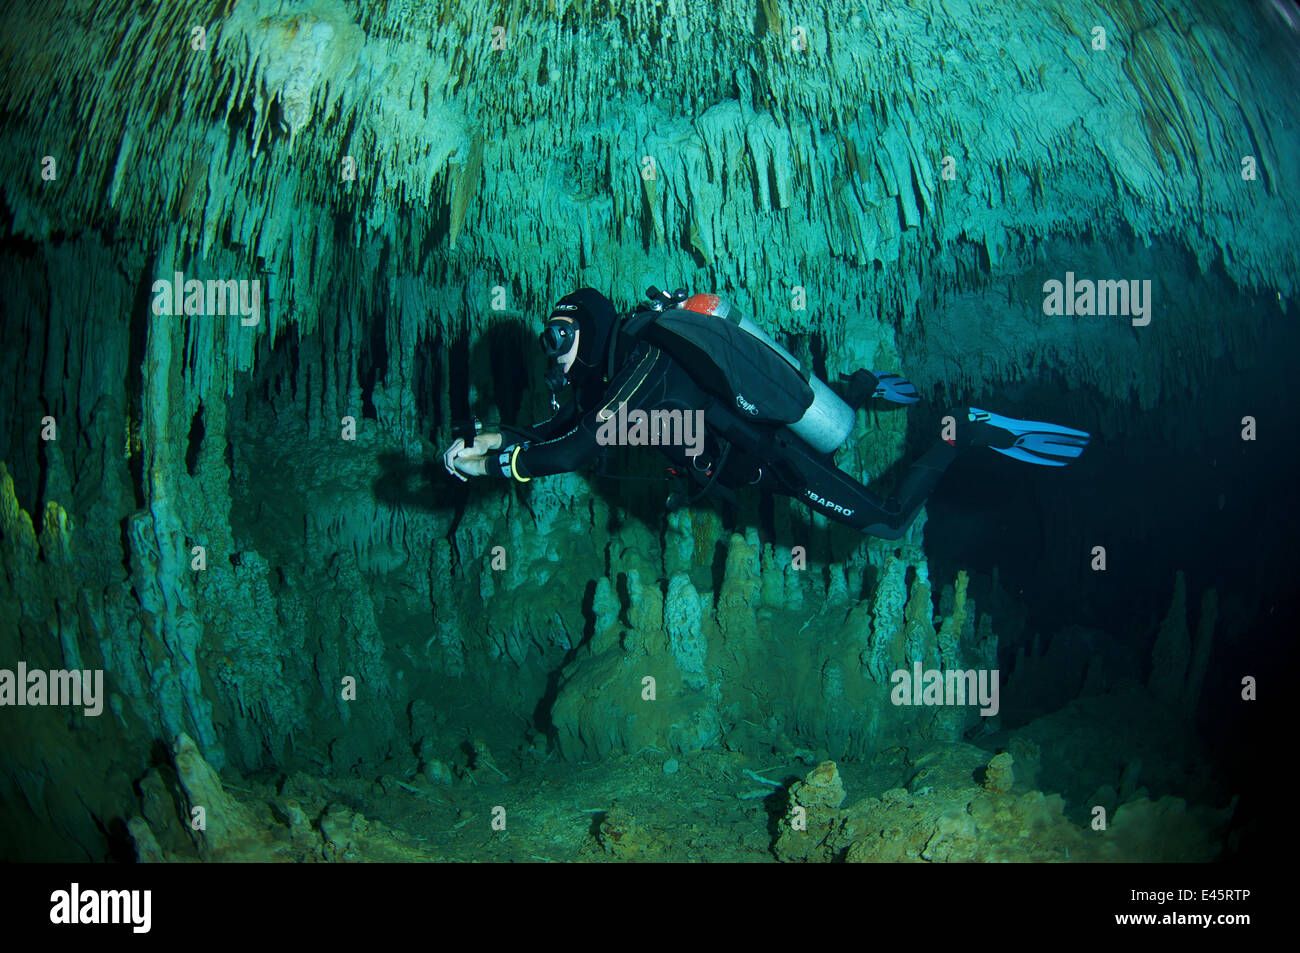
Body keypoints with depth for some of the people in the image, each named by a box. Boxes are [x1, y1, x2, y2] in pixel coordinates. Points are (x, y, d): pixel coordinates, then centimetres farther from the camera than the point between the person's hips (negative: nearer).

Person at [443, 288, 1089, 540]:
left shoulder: (640, 368, -27)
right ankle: (860, 389, 39)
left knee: (888, 524, -7)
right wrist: (494, 439, -3)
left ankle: (967, 431, 4)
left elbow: (575, 451, -36)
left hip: (776, 456, -9)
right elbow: (560, 429, 10)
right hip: (757, 451, 9)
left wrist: (489, 464, -30)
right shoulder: (608, 378, 1)